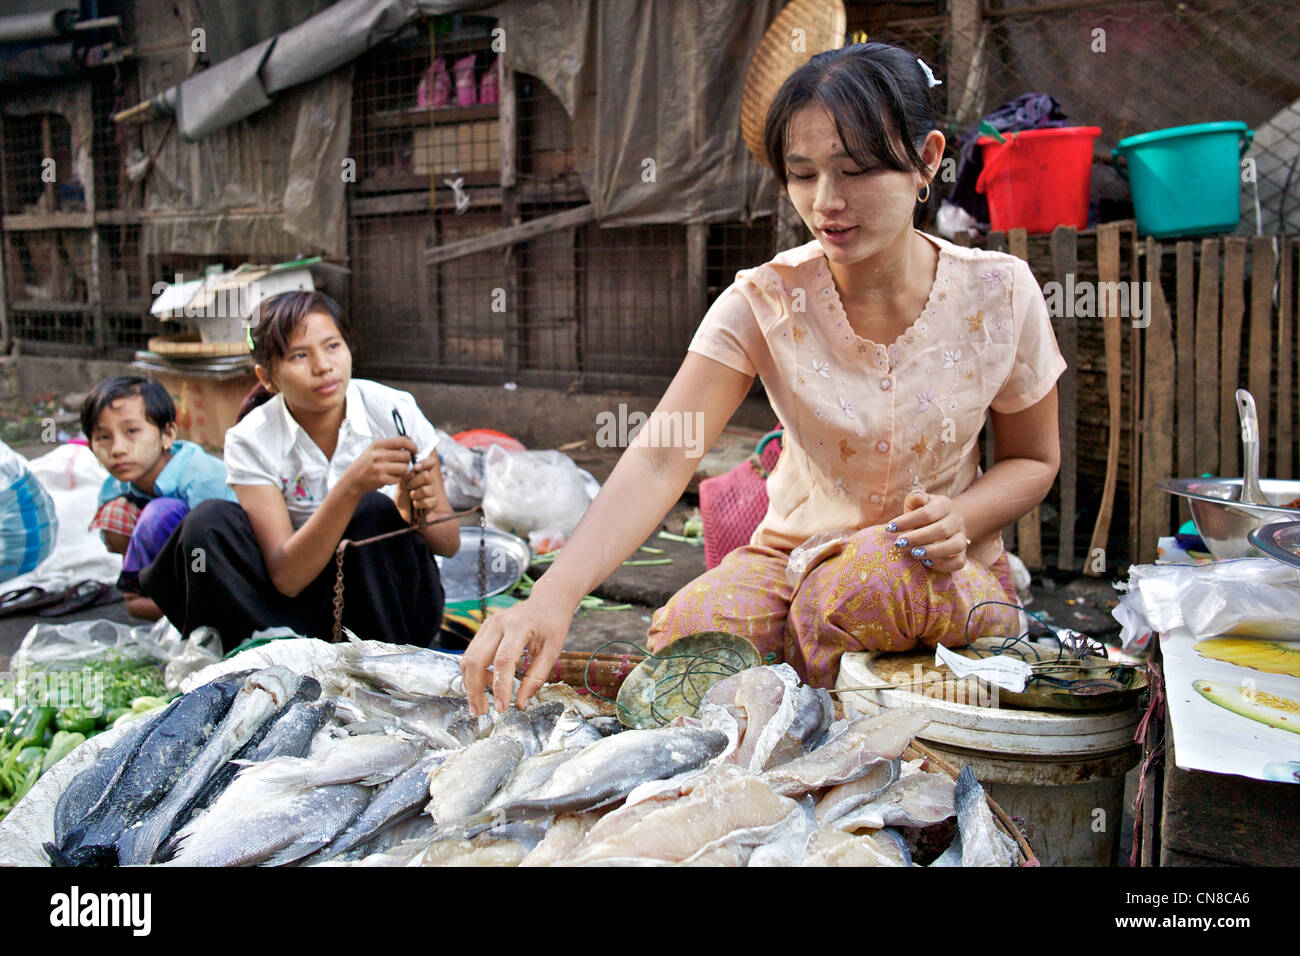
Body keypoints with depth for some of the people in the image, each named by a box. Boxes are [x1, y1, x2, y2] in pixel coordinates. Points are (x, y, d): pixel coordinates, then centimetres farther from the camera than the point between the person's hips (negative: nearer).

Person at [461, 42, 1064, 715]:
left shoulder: (998, 295, -11)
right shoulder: (765, 302, -14)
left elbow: (1033, 459, 5)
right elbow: (660, 459, -26)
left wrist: (962, 518, -19)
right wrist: (553, 594, -42)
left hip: (940, 572, 1)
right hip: (793, 555, 0)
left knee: (864, 580, -35)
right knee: (686, 632, -31)